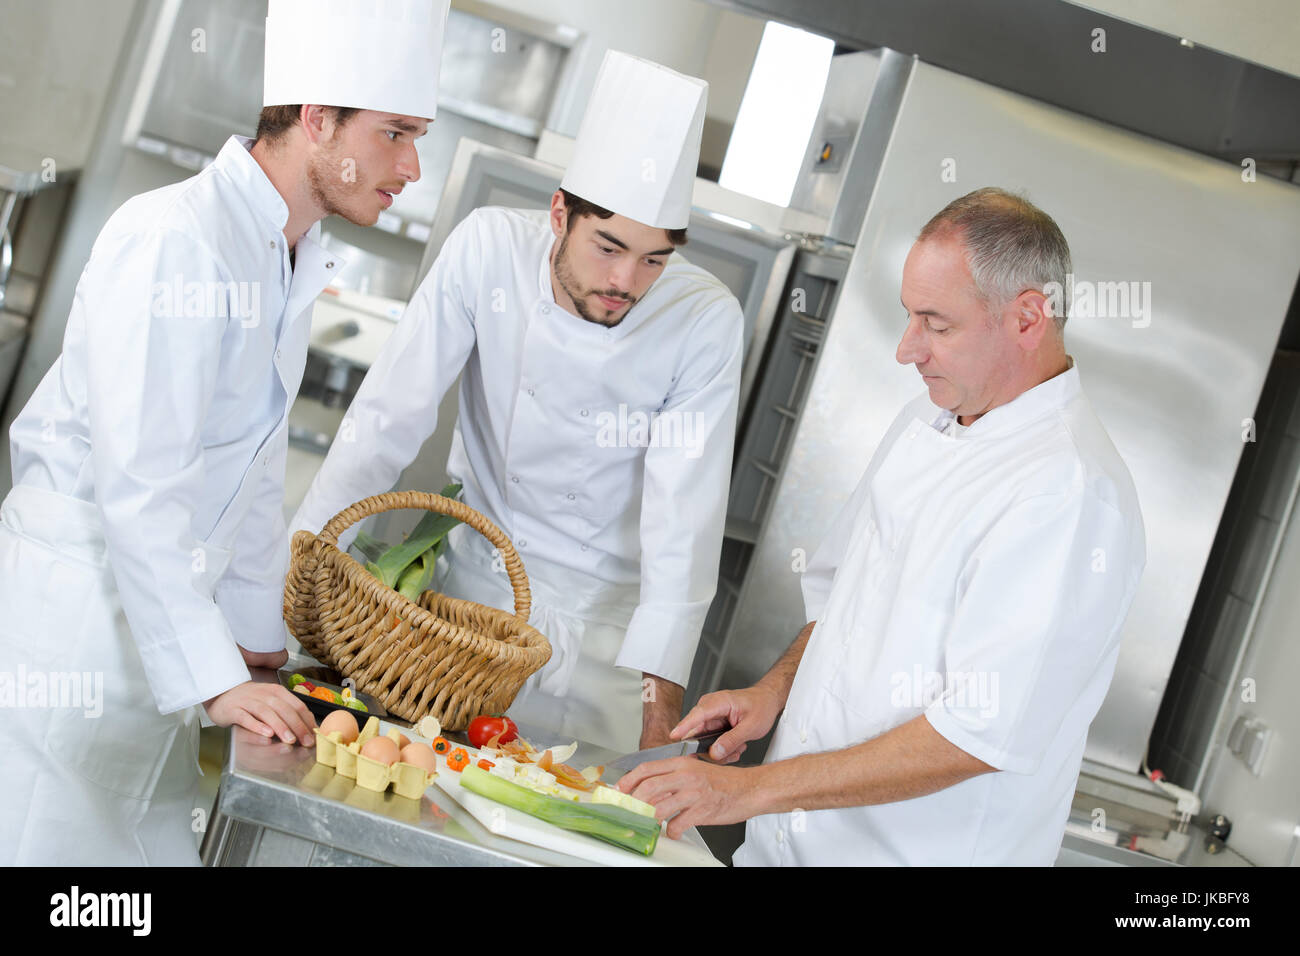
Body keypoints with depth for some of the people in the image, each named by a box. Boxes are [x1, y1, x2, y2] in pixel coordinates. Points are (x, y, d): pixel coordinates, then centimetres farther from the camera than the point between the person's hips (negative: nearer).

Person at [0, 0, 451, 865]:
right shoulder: (172, 241, -20)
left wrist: (260, 637, 17)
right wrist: (216, 680, -23)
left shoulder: (292, 258, 9)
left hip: (153, 625, 8)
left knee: (152, 836, 12)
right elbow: (138, 487, -24)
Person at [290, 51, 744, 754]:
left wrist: (660, 701, -28)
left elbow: (685, 521, -23)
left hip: (601, 612, -1)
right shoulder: (488, 248, -18)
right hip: (471, 572, 1)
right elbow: (389, 417, -15)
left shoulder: (705, 321, -21)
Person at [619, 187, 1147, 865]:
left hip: (923, 851, -7)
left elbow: (980, 734, -26)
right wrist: (776, 689, 1)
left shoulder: (1075, 495, -23)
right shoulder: (926, 419, 5)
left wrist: (751, 790, -25)